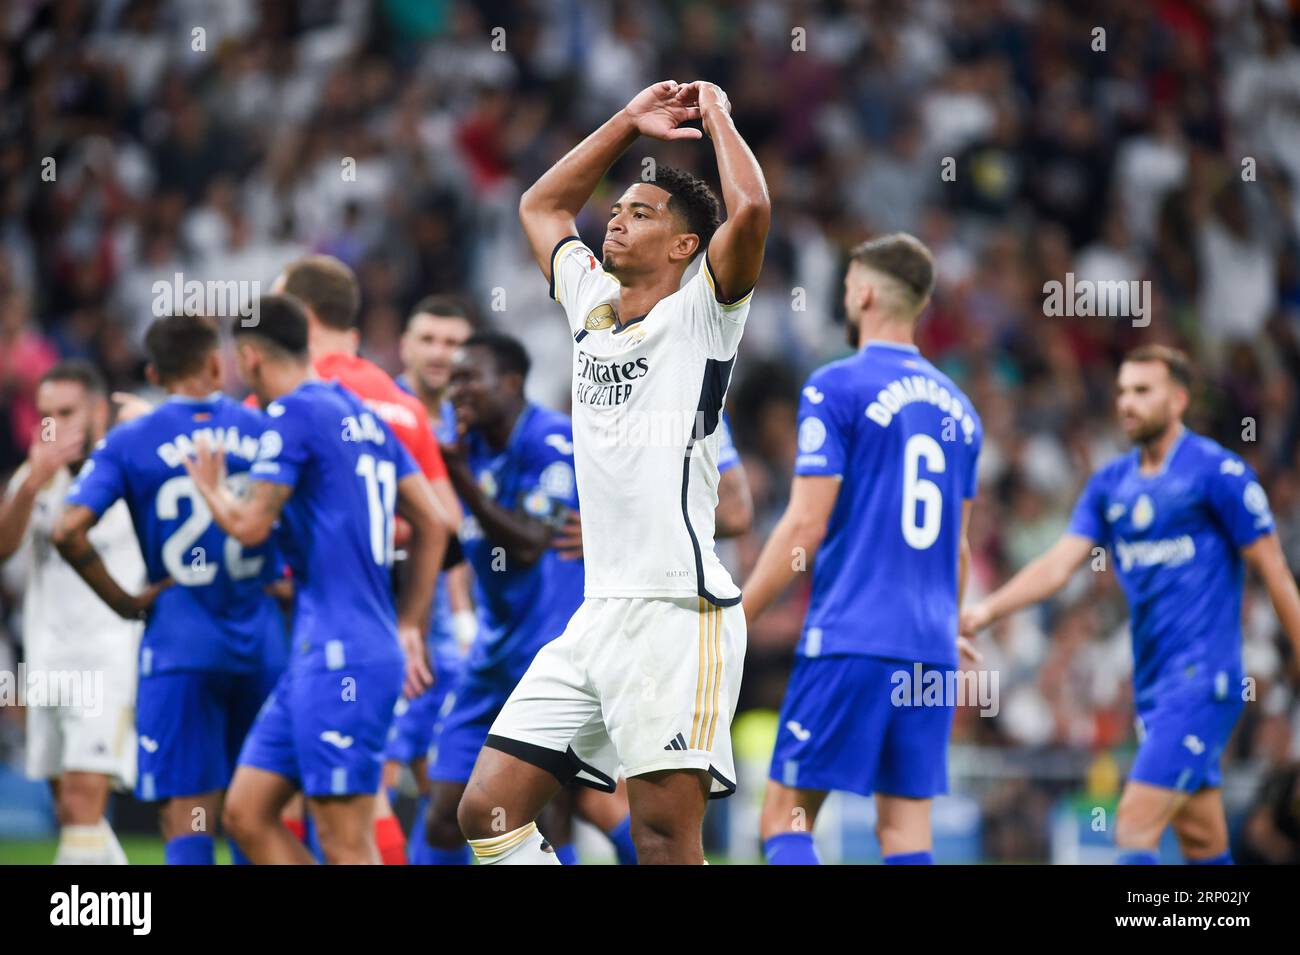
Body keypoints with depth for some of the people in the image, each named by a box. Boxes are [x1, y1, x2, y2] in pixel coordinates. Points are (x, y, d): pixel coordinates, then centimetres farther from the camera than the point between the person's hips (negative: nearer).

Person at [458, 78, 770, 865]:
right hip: (597, 616, 8)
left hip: (677, 614, -8)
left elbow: (750, 211, -20)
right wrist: (629, 124, 24)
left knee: (666, 843, -12)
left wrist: (717, 115, -4)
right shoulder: (593, 303, 17)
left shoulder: (700, 313, -2)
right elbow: (540, 205, 33)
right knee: (489, 812, 2)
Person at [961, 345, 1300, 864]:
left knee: (1134, 827, -16)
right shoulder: (1110, 484, 11)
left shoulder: (1219, 472, -7)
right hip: (1152, 683, 7)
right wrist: (984, 610, -11)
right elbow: (1059, 563, 4)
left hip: (1202, 679, -7)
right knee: (1203, 843, 10)